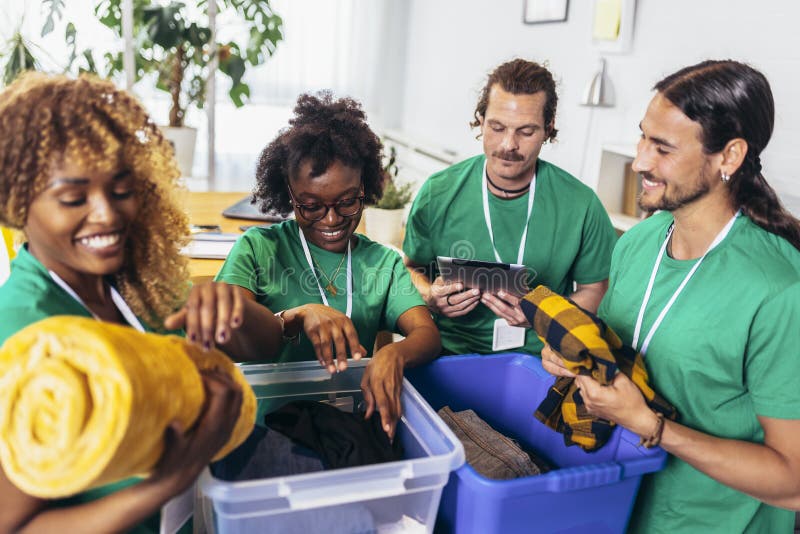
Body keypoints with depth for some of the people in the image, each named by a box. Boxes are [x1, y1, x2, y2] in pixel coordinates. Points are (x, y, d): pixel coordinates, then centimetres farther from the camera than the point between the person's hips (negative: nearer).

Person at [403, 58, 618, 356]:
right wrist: (430, 298, -10)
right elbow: (413, 269, 12)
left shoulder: (581, 205, -3)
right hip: (450, 357, 0)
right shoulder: (437, 194, -2)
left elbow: (596, 290, 7)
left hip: (540, 360, 1)